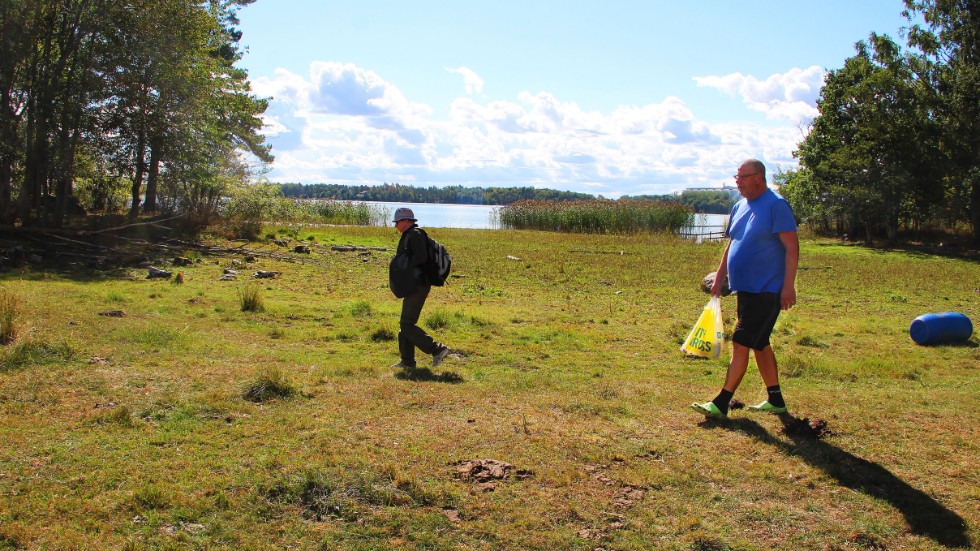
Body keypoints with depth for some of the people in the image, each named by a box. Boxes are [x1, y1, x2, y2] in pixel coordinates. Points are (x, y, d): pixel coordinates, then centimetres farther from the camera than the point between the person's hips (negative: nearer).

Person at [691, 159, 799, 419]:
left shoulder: (776, 205, -13)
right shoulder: (739, 207, 12)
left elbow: (792, 248, -16)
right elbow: (731, 245, 20)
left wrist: (788, 286, -20)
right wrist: (719, 279, 18)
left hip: (766, 291, -9)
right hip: (746, 289, 9)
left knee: (741, 343, -8)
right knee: (759, 344, 14)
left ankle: (721, 404, -4)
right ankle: (775, 400, 25)